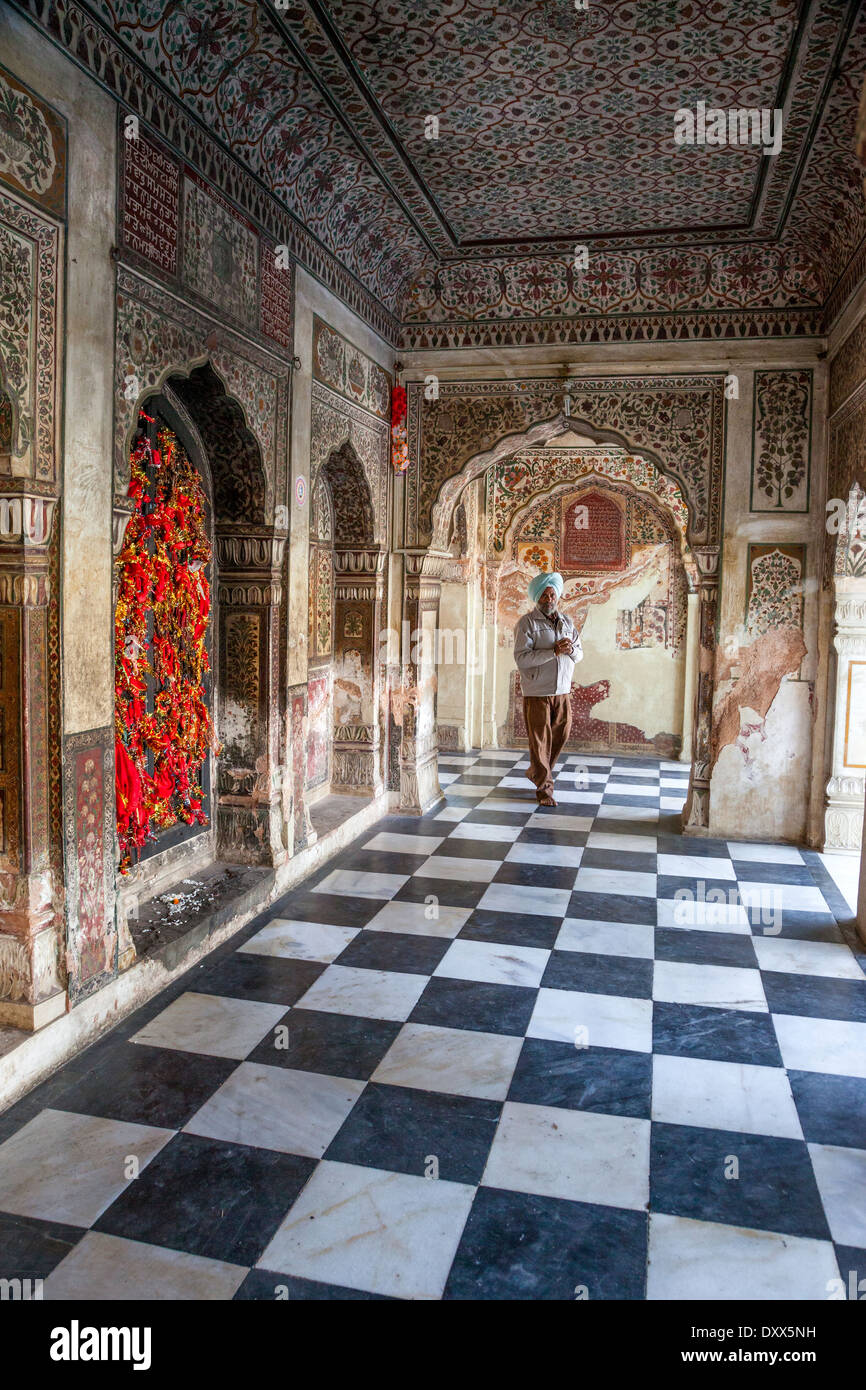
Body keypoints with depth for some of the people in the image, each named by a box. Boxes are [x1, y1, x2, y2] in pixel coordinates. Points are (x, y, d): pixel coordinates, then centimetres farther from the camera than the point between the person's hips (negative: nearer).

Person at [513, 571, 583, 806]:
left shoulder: (567, 622, 12)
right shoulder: (527, 623, -8)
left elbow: (580, 654, 14)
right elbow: (521, 658, -18)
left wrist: (571, 650, -10)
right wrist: (553, 652, -23)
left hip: (563, 692, 6)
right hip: (537, 693, -6)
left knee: (560, 737, 13)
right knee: (540, 741, -1)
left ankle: (536, 772, 35)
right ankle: (544, 788, 9)